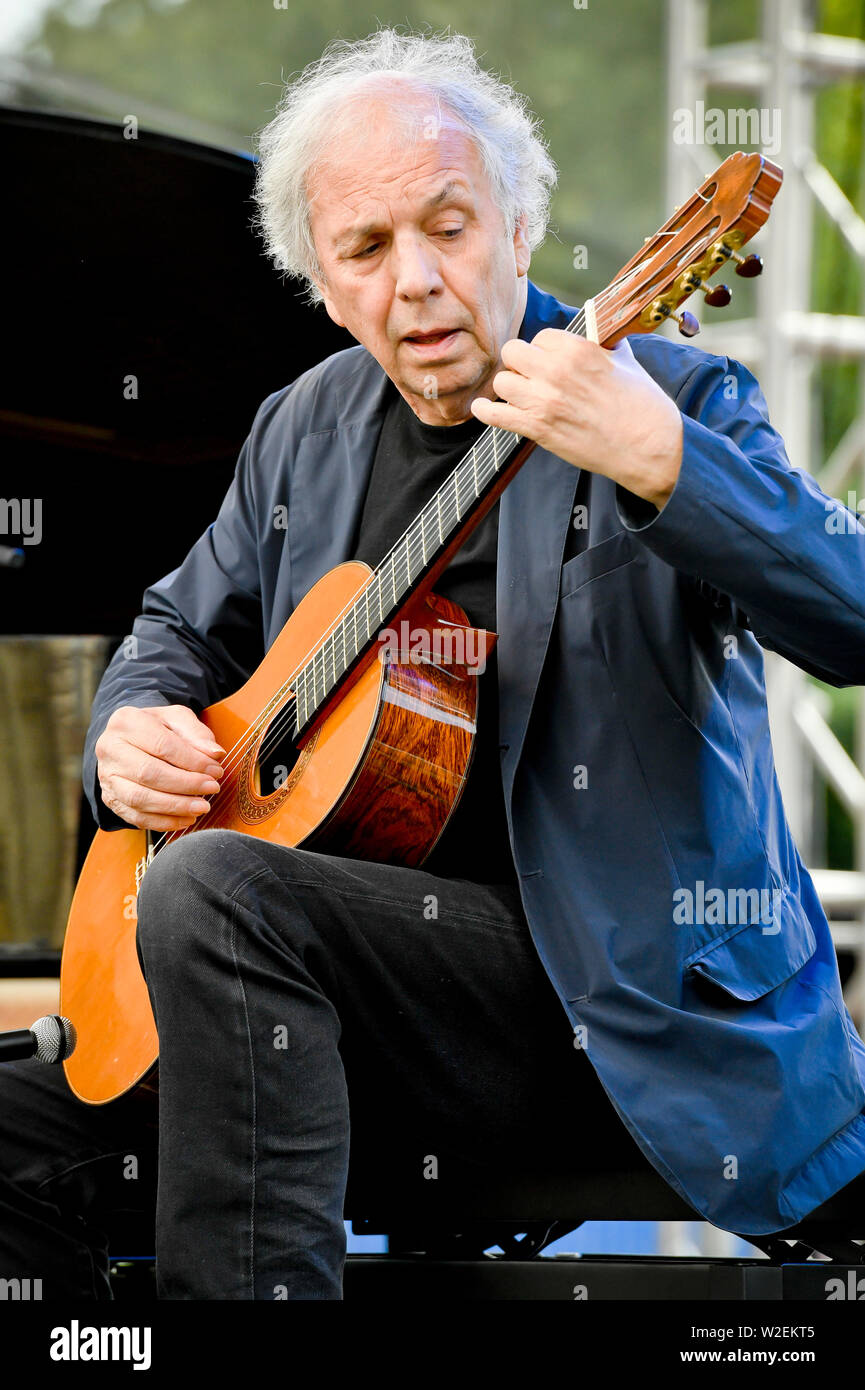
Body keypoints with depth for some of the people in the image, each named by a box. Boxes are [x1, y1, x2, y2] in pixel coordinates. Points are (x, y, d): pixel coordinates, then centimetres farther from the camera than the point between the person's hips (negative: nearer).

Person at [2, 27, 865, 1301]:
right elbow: (185, 627, 27)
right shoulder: (306, 428, 13)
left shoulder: (670, 396, -6)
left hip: (621, 1000, -6)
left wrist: (661, 464, -39)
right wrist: (131, 729, 3)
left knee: (211, 889, -28)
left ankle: (251, 1283, -22)